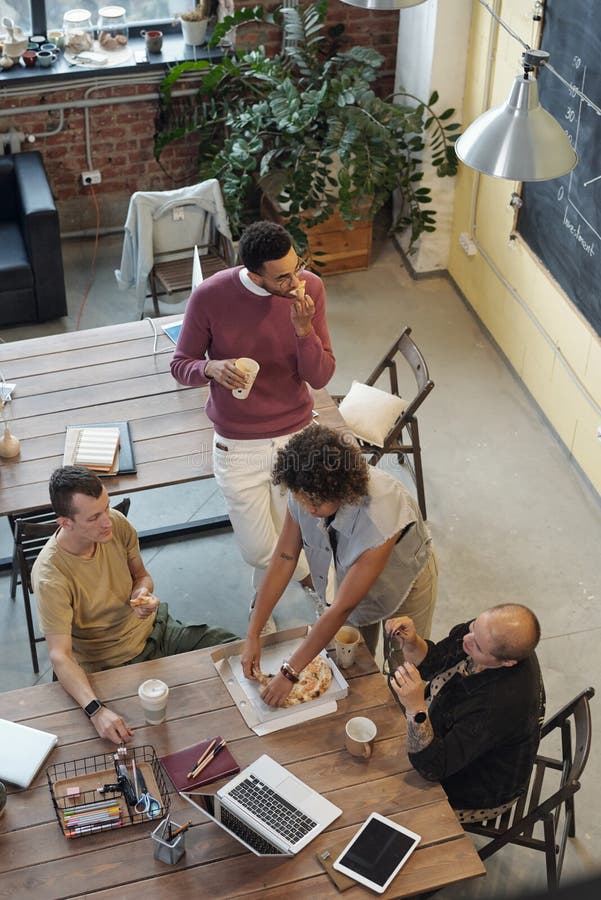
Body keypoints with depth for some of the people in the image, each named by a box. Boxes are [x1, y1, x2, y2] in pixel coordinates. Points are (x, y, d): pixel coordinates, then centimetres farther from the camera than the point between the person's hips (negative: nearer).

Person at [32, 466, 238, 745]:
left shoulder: (117, 524, -14)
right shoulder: (50, 577, -30)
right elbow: (60, 656, -33)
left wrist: (142, 593, -21)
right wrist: (96, 710, -47)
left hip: (154, 628, 6)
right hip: (117, 664, -6)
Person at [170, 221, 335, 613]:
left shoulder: (310, 288, -13)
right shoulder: (210, 296, -20)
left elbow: (321, 377, -11)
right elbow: (181, 365, -7)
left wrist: (303, 328, -28)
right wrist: (211, 367, -30)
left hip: (296, 437, 2)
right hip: (238, 446, -2)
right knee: (258, 550, 7)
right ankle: (306, 571, 43)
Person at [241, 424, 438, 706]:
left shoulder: (380, 517, -46)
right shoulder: (305, 493, -30)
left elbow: (342, 608, -39)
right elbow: (283, 560, -19)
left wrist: (289, 672, -34)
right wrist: (252, 635, -22)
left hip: (405, 582, -4)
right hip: (349, 575, 5)